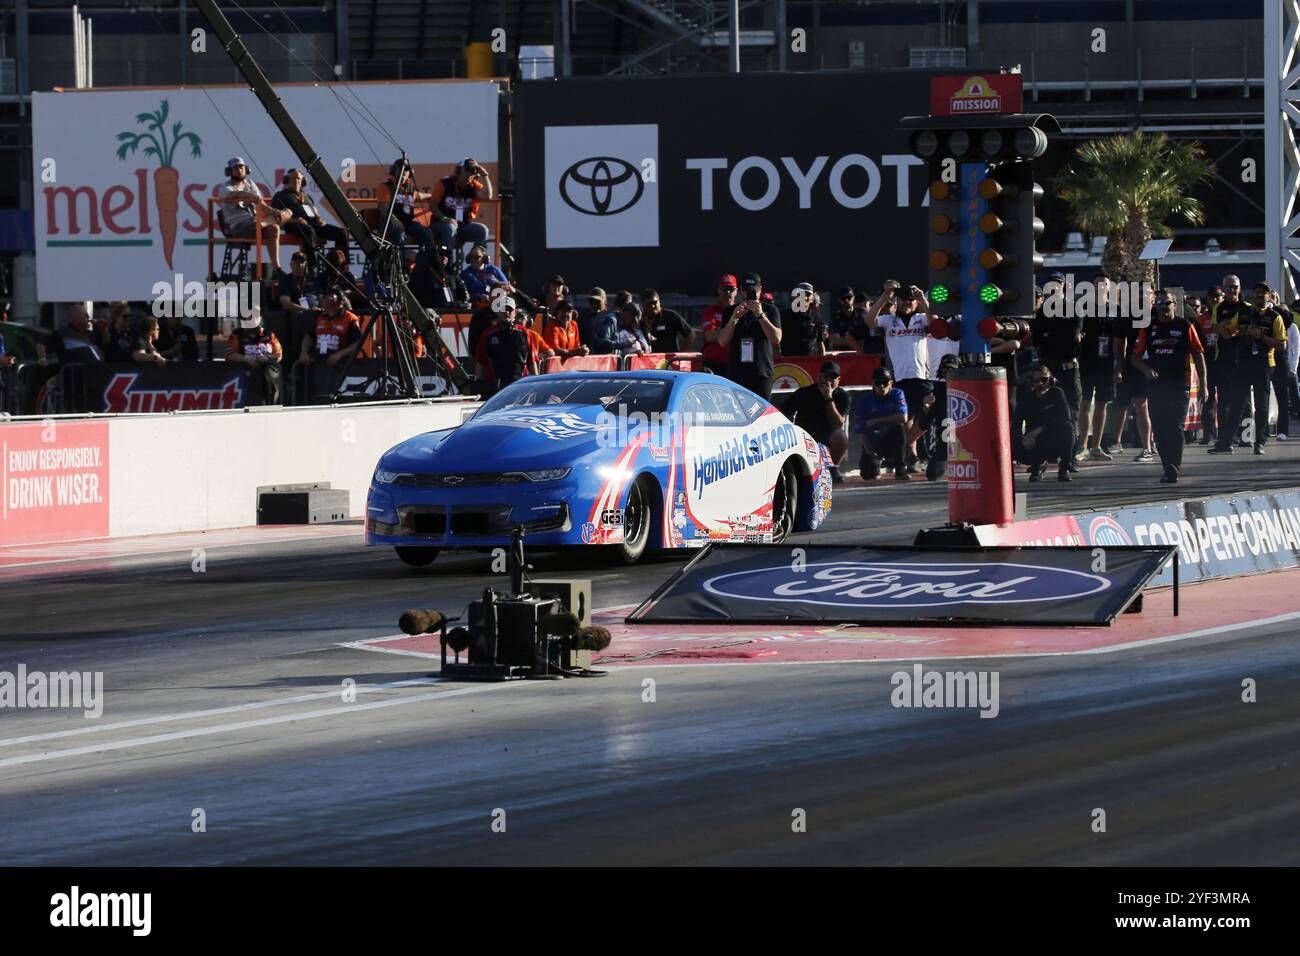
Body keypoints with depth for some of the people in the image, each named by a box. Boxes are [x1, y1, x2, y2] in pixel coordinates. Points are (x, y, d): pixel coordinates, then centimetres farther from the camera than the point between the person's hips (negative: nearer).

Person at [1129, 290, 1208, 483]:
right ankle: (1169, 468, 13)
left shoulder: (1185, 326, 3)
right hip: (1156, 386, 3)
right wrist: (1146, 370, -9)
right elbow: (1136, 357, 12)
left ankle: (1174, 470, -12)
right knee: (1159, 429, 4)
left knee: (1175, 428, -11)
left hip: (1179, 386, -3)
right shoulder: (1148, 328, 10)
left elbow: (1198, 355, 6)